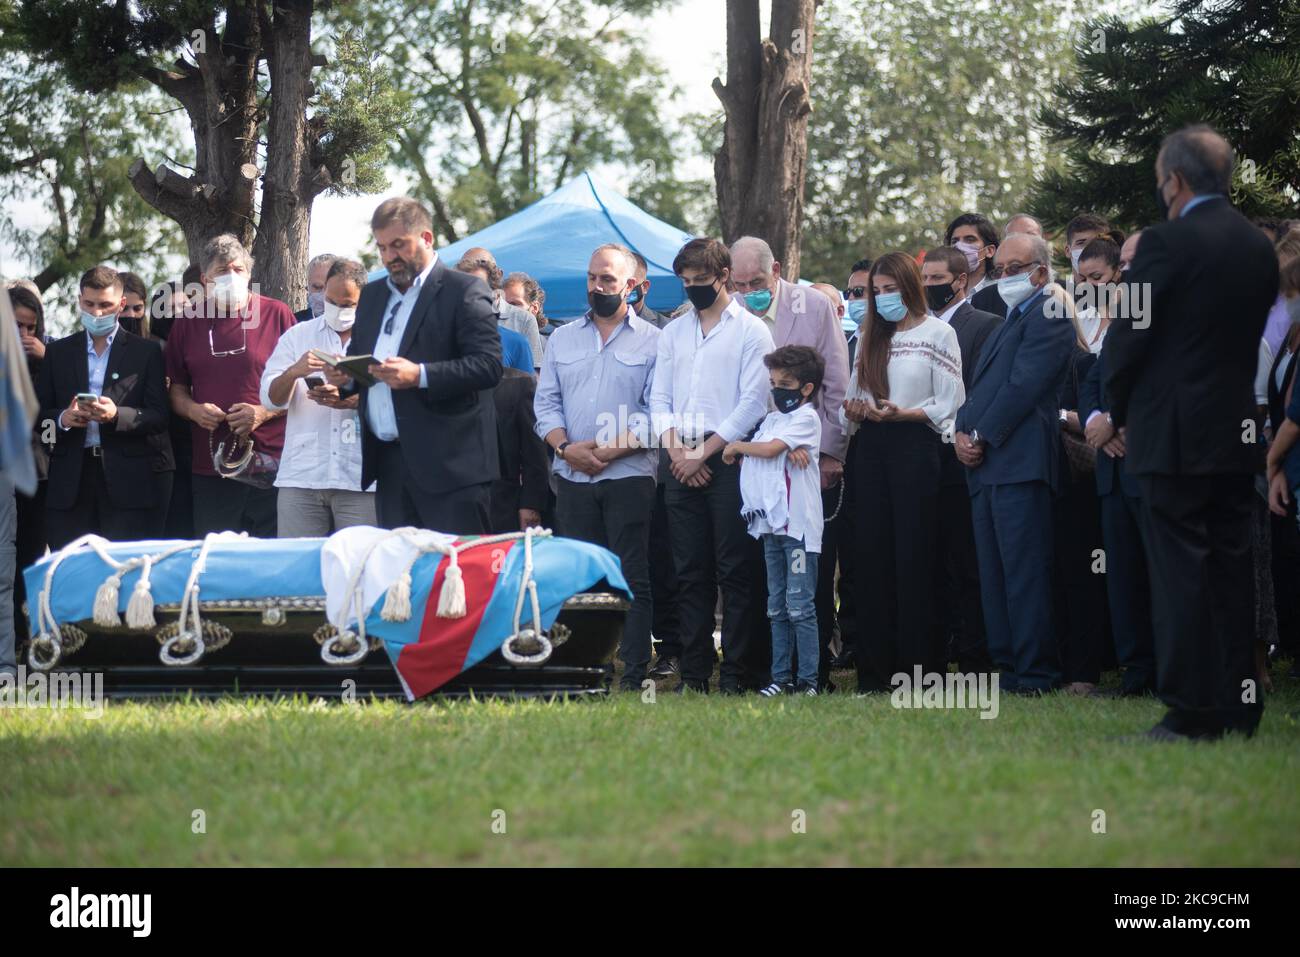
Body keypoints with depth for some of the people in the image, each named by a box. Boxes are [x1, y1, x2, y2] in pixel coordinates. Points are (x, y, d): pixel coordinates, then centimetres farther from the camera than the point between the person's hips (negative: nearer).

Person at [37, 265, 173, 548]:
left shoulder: (146, 352, 6)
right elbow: (38, 413, 12)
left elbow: (159, 417, -1)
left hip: (129, 480, -2)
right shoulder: (58, 352, 15)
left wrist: (116, 415, -19)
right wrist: (63, 419, -10)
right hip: (71, 481, 2)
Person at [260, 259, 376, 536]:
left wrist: (351, 401, -17)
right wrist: (293, 372, -13)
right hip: (300, 480, 2)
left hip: (360, 481, -1)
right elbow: (270, 398, 7)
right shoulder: (297, 336, 15)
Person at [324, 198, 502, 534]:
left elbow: (489, 365, -13)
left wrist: (420, 376, -23)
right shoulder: (372, 296, 20)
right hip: (389, 465, 7)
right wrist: (344, 378, 1)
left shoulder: (464, 292, -3)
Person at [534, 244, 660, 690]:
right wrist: (566, 447, -7)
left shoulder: (652, 341, 3)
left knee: (632, 578, -5)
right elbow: (546, 402, 10)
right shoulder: (562, 338, 16)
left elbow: (656, 413, -4)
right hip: (573, 478, 4)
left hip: (629, 475, -4)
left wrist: (610, 451, -13)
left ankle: (632, 671, -5)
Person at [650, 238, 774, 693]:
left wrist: (704, 452, -9)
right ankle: (693, 672, 7)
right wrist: (676, 451, -2)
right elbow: (660, 398, 14)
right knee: (690, 573, 4)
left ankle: (734, 672, -4)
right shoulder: (673, 332, 16)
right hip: (682, 465, 5)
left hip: (729, 461, -5)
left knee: (734, 571, -5)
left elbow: (753, 402, -6)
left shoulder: (751, 330, 1)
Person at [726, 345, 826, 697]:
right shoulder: (771, 420, 18)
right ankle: (781, 678, 14)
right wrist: (786, 452, -7)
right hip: (771, 523, 8)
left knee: (800, 607, -7)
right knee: (777, 608, 10)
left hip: (799, 524, -8)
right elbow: (750, 460, 11)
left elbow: (769, 449, -15)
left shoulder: (806, 418, -5)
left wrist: (736, 447, 2)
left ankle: (807, 680, -4)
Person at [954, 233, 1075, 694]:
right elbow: (979, 388, 23)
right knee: (993, 573, 8)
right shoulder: (1008, 323, 26)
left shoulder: (1048, 315, -4)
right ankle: (1006, 665, 11)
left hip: (1019, 464, -10)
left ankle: (1035, 672, -10)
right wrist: (962, 433, 5)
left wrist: (981, 437, -10)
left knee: (1024, 572, -10)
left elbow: (1024, 386, -13)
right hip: (985, 466, 10)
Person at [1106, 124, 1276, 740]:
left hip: (1173, 434, -7)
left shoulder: (1167, 242, -12)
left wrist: (1121, 413, 4)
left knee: (1180, 571, -4)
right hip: (1238, 430, 7)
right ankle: (1238, 707, 13)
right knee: (1231, 567, 10)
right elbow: (1253, 332, 13)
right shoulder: (1259, 247, 9)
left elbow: (1126, 339, -10)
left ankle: (1191, 711, -5)